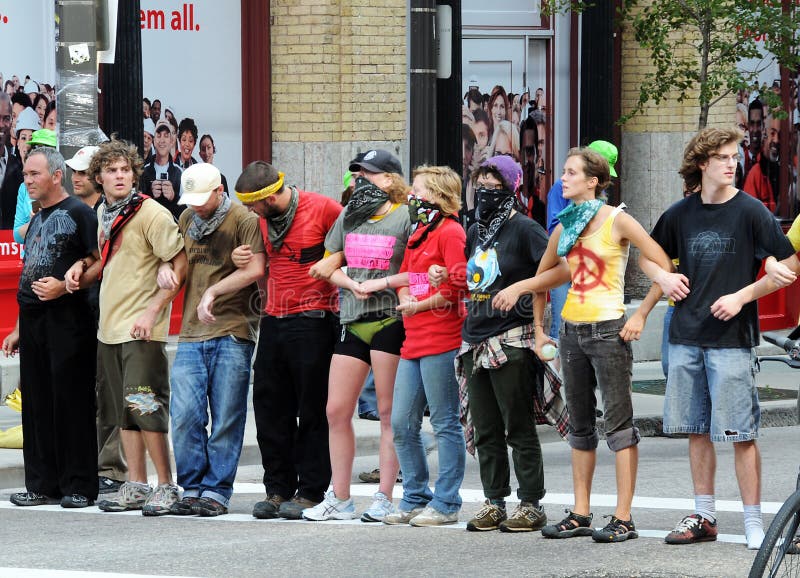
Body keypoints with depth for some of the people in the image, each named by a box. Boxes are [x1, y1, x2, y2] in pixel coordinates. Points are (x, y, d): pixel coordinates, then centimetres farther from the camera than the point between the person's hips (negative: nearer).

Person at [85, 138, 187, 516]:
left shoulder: (151, 213, -11)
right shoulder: (102, 213, 13)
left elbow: (180, 264, -15)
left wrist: (152, 311, -19)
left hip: (141, 329, -8)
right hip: (109, 327, 8)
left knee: (144, 409, -11)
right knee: (121, 411, 10)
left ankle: (166, 486, -4)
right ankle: (136, 487, 16)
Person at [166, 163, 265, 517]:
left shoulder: (244, 220, -5)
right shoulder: (188, 218, 16)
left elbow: (255, 269, -15)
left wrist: (213, 292, -19)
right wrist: (165, 268, 9)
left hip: (232, 332, -5)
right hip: (191, 332, 5)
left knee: (226, 418, -2)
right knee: (185, 414, -2)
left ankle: (216, 490, 4)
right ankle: (192, 488, 7)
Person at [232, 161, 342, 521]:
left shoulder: (322, 208, -10)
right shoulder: (264, 220, 11)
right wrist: (244, 260, 5)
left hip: (313, 322, -7)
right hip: (273, 321, 7)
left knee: (312, 411, -1)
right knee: (270, 409, 7)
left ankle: (310, 491, 5)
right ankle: (278, 489, 15)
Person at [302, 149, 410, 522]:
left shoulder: (404, 218, -5)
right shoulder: (348, 216, 14)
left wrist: (385, 282, -17)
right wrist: (351, 283, -1)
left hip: (390, 320, -7)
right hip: (353, 322, 7)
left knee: (388, 411, -2)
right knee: (336, 410, 4)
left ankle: (385, 498, 2)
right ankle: (340, 499, 12)